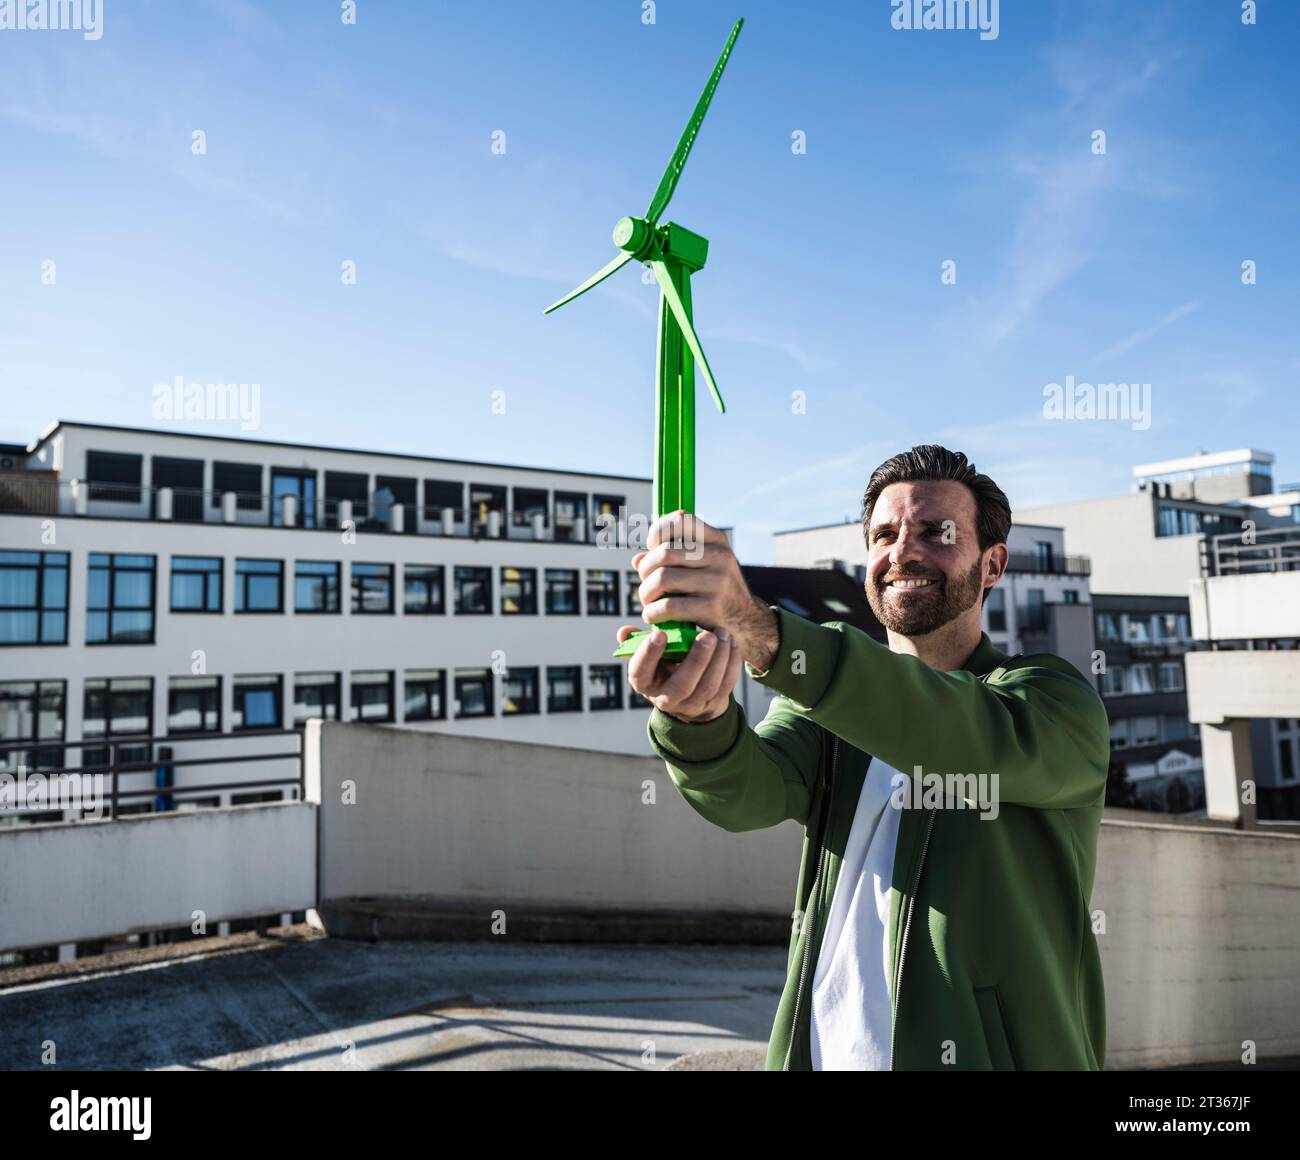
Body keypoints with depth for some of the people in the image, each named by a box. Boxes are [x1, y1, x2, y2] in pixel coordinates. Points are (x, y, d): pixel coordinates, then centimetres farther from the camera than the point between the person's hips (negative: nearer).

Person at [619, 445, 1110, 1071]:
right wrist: (699, 716, -39)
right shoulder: (832, 700, 3)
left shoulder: (1059, 698, -7)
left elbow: (984, 741, -30)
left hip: (993, 1051, -3)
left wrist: (761, 632, -43)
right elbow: (748, 791, -16)